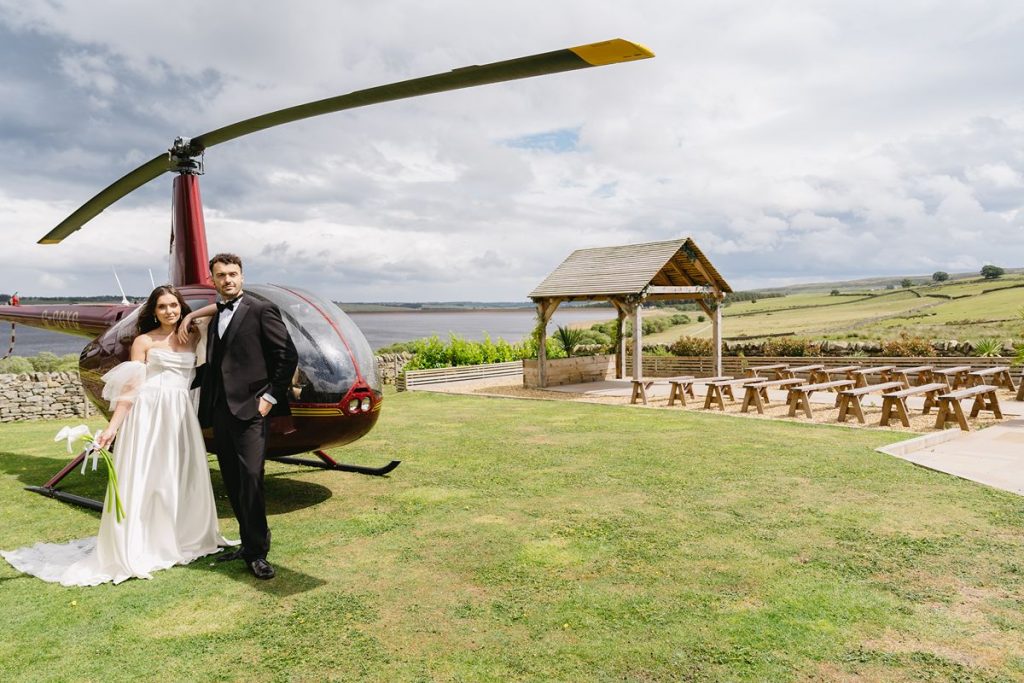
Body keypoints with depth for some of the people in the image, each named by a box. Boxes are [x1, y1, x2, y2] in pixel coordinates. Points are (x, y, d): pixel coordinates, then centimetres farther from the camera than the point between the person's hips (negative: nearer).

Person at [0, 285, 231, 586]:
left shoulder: (193, 338, 12)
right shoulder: (144, 341, 2)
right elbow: (130, 387, -2)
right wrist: (113, 426, -8)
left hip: (181, 416, 3)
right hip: (148, 414, -3)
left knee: (182, 479, 8)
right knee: (140, 479, -1)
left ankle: (180, 539, 23)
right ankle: (133, 551, 8)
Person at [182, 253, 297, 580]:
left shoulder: (261, 310, -3)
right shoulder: (215, 316, 18)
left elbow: (288, 355, -7)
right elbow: (213, 364, 21)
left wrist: (271, 396, -10)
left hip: (249, 408, -7)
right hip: (220, 411, 7)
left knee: (250, 478, -11)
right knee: (233, 483, 9)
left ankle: (257, 552, -3)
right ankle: (249, 543, 20)